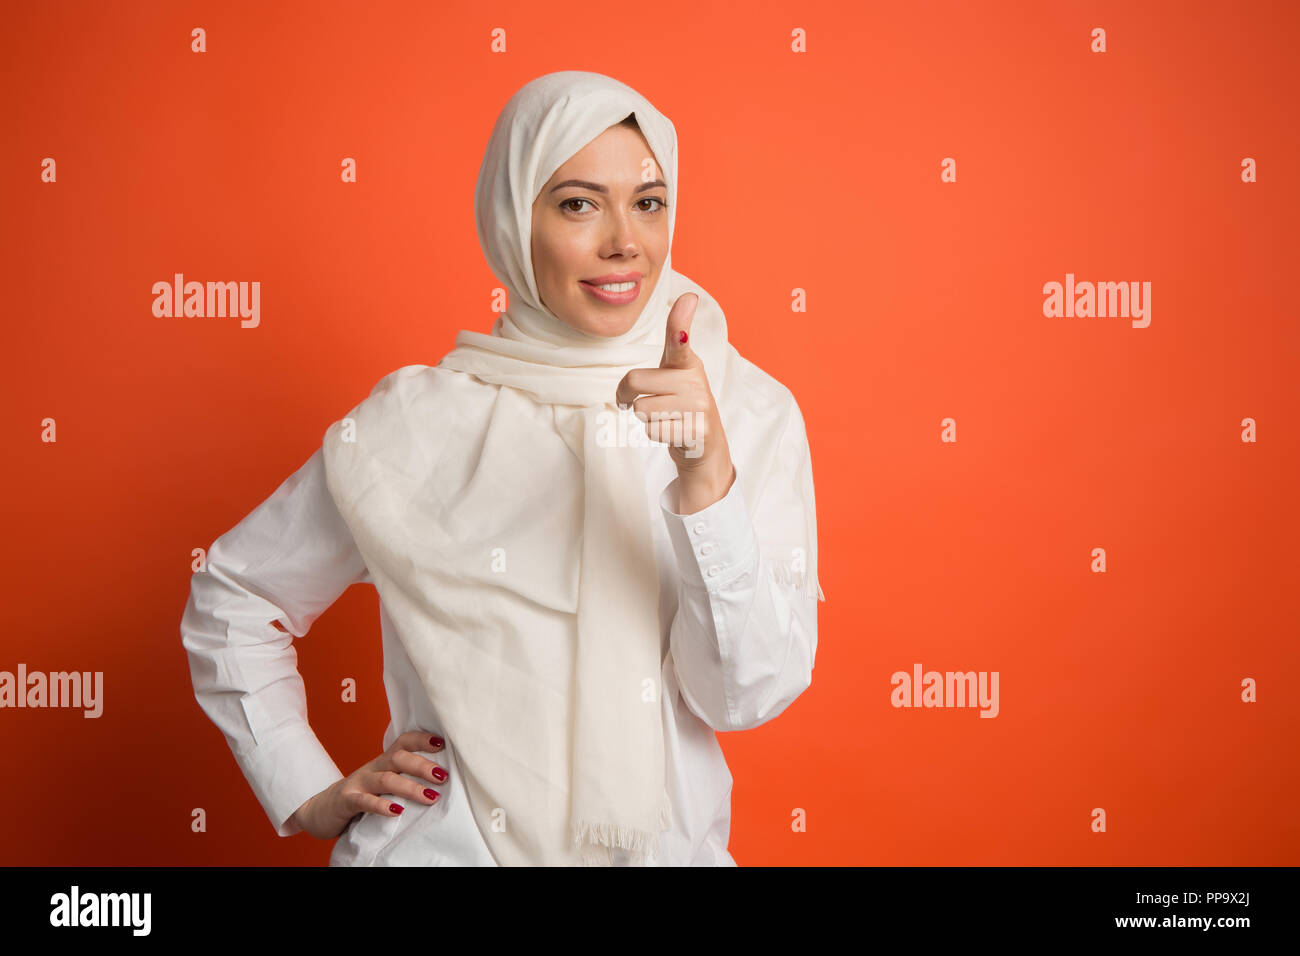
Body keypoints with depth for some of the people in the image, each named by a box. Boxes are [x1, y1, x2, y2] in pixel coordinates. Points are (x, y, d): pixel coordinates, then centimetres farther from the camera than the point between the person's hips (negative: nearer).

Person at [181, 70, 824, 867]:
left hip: (662, 842, 2)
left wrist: (708, 479, -23)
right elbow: (232, 598, 8)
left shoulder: (751, 412, -4)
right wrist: (310, 796, 3)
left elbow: (751, 694, -11)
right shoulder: (418, 424, -6)